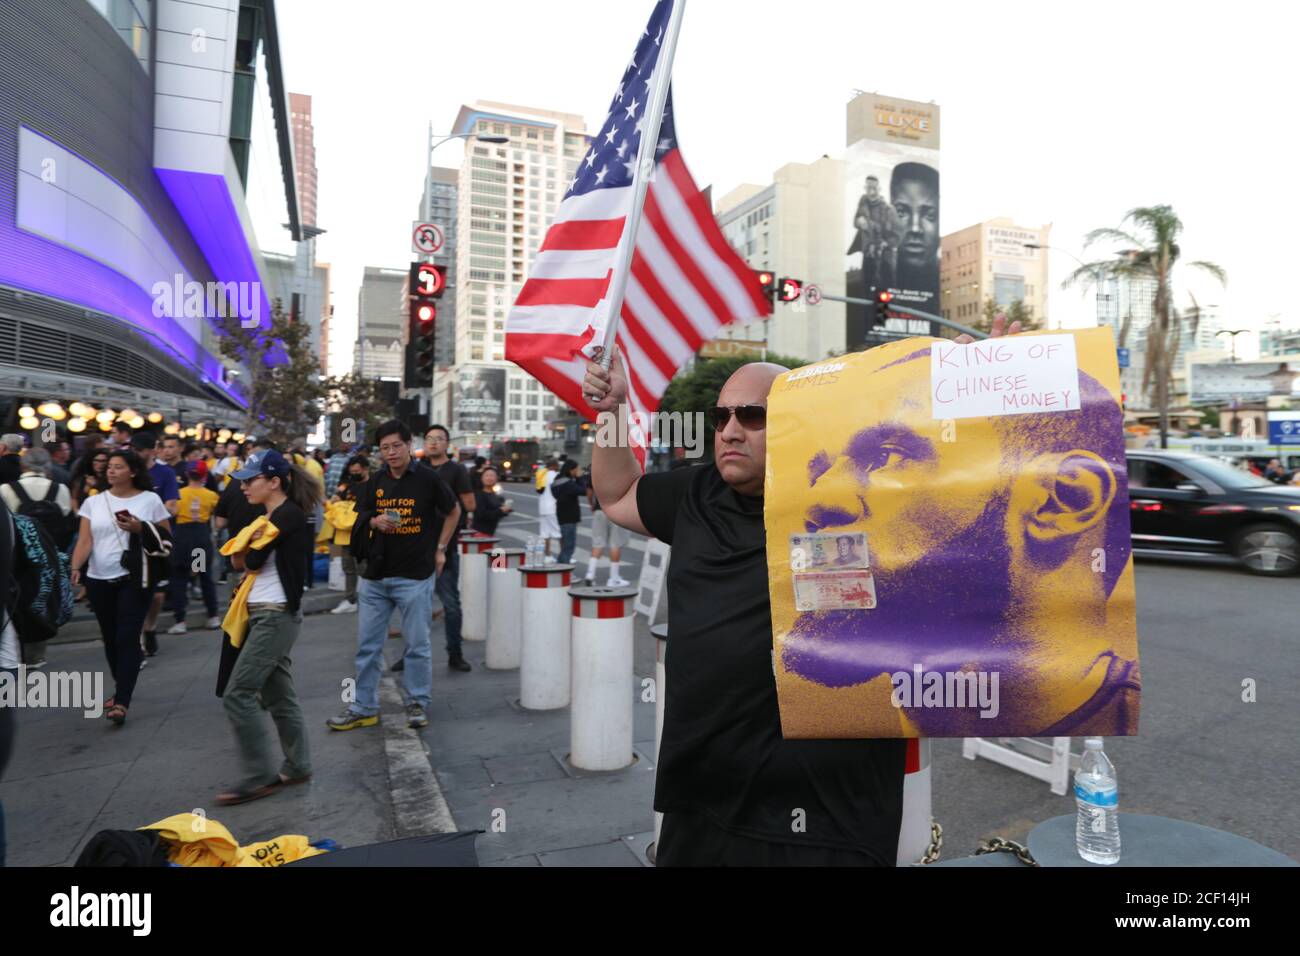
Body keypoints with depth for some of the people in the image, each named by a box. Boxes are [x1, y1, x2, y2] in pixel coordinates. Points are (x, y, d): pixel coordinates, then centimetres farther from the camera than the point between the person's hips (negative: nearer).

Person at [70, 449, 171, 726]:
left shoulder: (150, 499, -2)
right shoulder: (93, 502, 6)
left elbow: (167, 538, -1)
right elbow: (85, 540, -1)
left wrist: (140, 529, -16)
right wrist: (75, 568, -16)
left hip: (134, 579, -4)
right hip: (99, 580, 4)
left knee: (127, 638, -8)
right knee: (110, 638, 14)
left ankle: (122, 701, -8)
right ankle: (121, 689, 31)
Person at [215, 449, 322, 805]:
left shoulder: (289, 514, -15)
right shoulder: (270, 517, 14)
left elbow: (252, 562, -15)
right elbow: (241, 562, 13)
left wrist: (250, 552, 5)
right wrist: (244, 549, -6)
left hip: (276, 616, -10)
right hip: (267, 616, 10)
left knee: (238, 695, -7)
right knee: (278, 695, 13)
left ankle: (259, 777, 1)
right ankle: (297, 766, 21)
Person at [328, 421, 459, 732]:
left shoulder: (427, 479, -5)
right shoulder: (375, 482, 6)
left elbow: (453, 511, 8)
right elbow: (362, 520, 14)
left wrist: (440, 549, 5)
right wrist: (375, 522, -9)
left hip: (415, 576, -4)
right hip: (376, 576, 4)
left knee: (417, 644, 4)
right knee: (368, 645, 9)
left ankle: (417, 703, 19)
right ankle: (364, 707, 20)